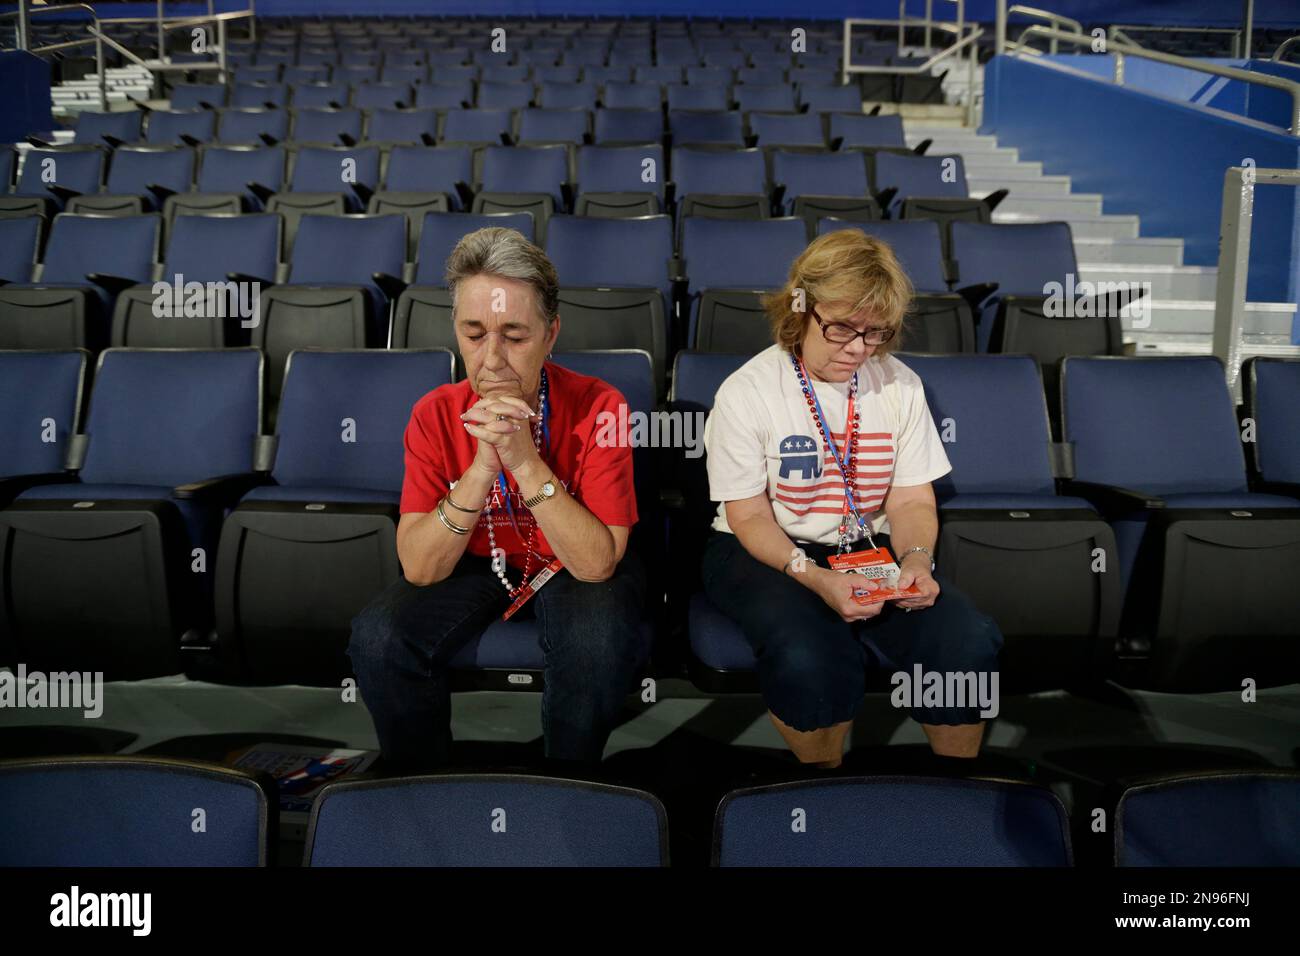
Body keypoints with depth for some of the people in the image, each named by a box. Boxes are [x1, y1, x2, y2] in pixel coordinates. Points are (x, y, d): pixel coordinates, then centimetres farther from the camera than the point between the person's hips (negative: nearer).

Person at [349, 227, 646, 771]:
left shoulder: (597, 408, -22)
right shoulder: (435, 415, -14)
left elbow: (597, 562, -26)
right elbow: (418, 568, -20)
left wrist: (525, 461, -36)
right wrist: (482, 468, -33)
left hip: (573, 568, -2)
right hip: (474, 564, 2)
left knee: (600, 641, -33)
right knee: (377, 638, -23)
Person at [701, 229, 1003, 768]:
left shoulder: (900, 386, 2)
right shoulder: (747, 391, -10)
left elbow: (912, 501, 5)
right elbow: (749, 517, -9)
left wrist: (916, 557, -17)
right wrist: (814, 577, -25)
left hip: (871, 549, 4)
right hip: (765, 554, -3)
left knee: (971, 643, -22)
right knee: (810, 658, -35)